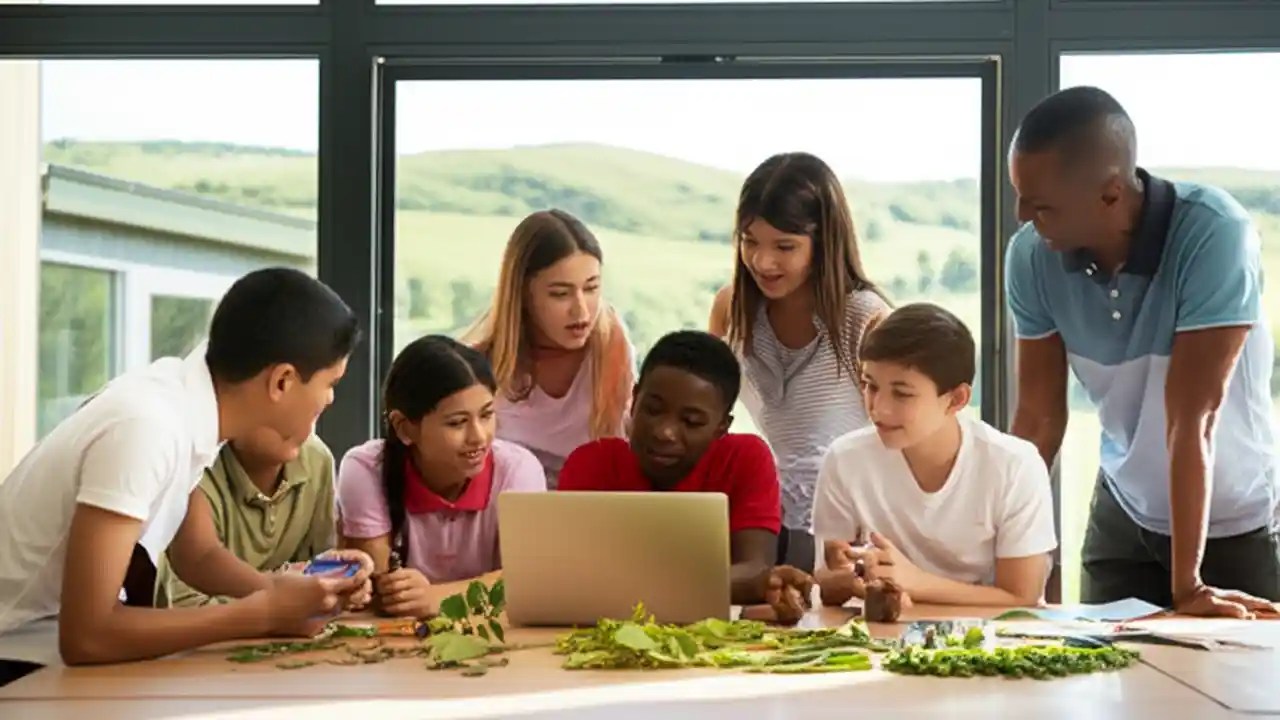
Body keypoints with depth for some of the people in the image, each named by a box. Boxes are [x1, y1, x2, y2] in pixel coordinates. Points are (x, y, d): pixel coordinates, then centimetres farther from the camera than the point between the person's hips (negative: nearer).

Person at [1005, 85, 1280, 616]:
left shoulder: (1213, 234, -28)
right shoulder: (1032, 256, -16)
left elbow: (1192, 418, -29)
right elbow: (1038, 420, -10)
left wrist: (1186, 585, -27)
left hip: (1236, 524, -3)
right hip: (1123, 516, 3)